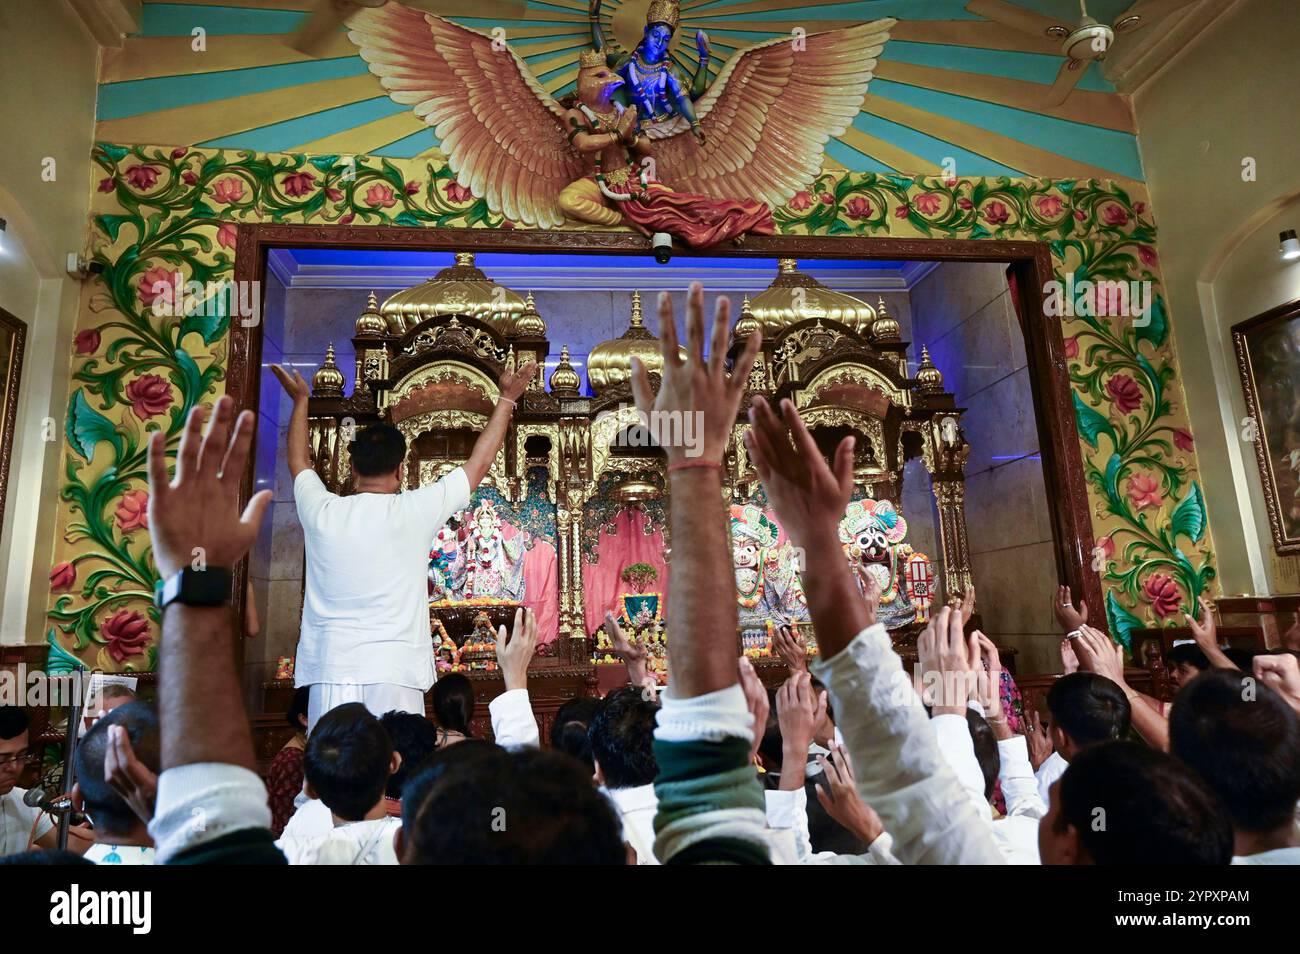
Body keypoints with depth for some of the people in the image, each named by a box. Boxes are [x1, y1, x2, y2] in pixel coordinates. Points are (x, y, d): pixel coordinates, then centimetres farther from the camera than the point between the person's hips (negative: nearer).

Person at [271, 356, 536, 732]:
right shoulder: (415, 511, -3)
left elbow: (299, 463, 26)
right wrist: (507, 399, 20)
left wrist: (300, 400, 40)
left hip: (330, 675, 3)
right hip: (395, 675, -3)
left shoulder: (321, 513, 3)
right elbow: (479, 463, 9)